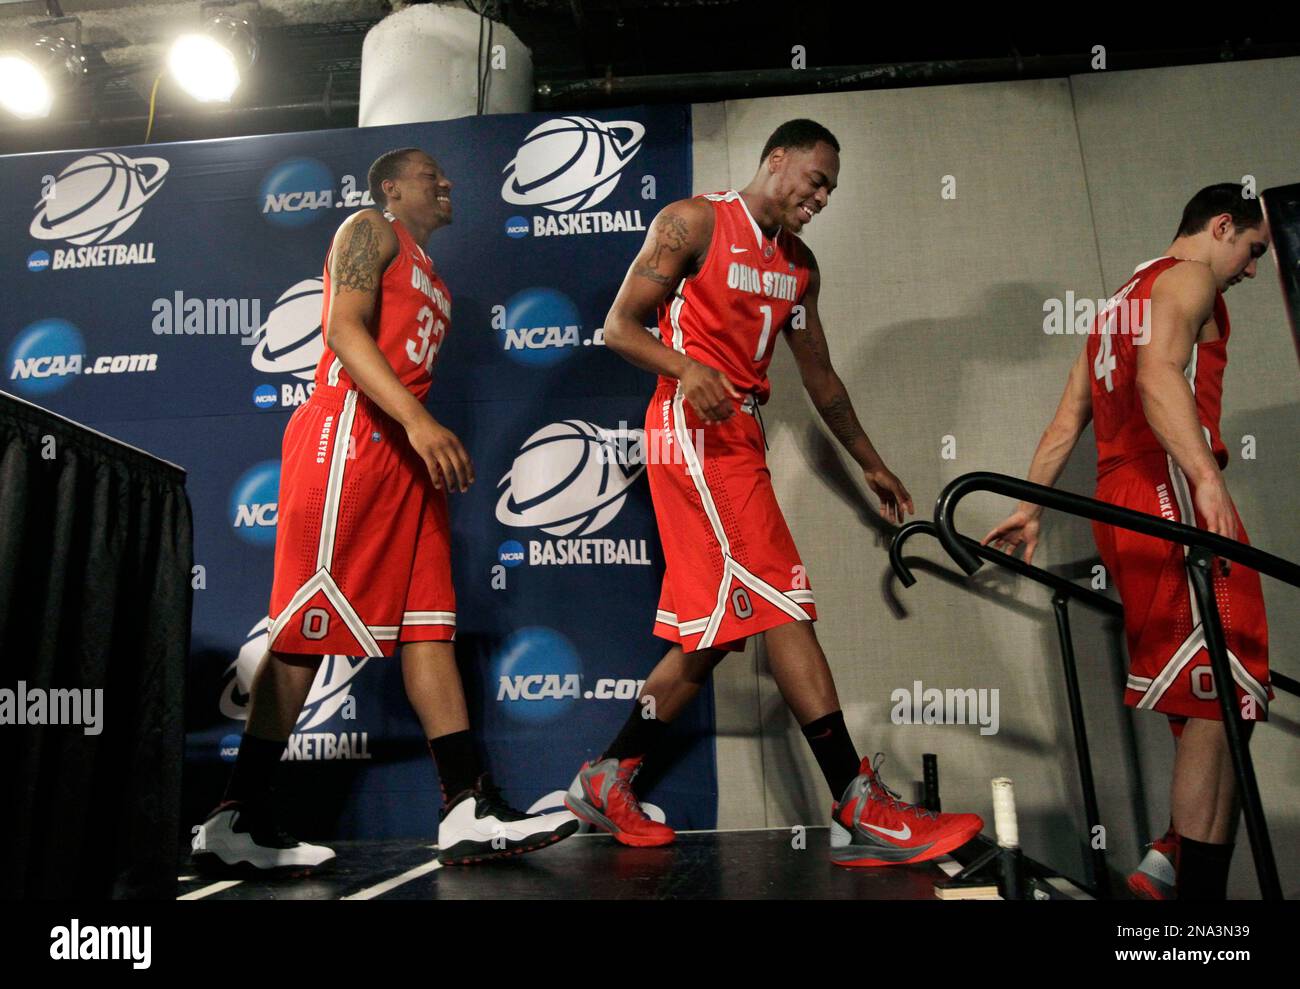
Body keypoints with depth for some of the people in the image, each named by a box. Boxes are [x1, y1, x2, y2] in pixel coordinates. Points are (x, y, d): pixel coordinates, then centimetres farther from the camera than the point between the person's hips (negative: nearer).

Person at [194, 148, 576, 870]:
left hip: (410, 452, 9)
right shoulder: (370, 230, 5)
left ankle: (468, 810, -2)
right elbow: (345, 329, -12)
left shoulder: (432, 279, 30)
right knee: (309, 625, -8)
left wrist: (440, 452, 17)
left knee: (429, 622, -1)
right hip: (348, 435, -9)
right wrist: (419, 421, -25)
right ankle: (238, 817, 2)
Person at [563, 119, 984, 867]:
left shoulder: (800, 265, 21)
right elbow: (620, 325, -5)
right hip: (694, 431, -8)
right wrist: (686, 368, -25)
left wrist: (871, 465, 25)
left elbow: (819, 372, 24)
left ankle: (607, 783, 19)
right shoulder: (695, 222, 0)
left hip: (740, 436, 8)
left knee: (717, 627, 6)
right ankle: (861, 812, -12)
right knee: (783, 604, -16)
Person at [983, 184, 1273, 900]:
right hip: (1174, 496, -9)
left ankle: (1170, 863, 11)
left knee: (1202, 700, 11)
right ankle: (1199, 884, -12)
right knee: (1219, 699, -11)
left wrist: (1028, 508, 22)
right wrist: (1207, 476, -30)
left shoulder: (1121, 299, 31)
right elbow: (1158, 373, -18)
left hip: (1120, 505, 9)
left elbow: (1066, 422, 25)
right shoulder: (1187, 277, 4)